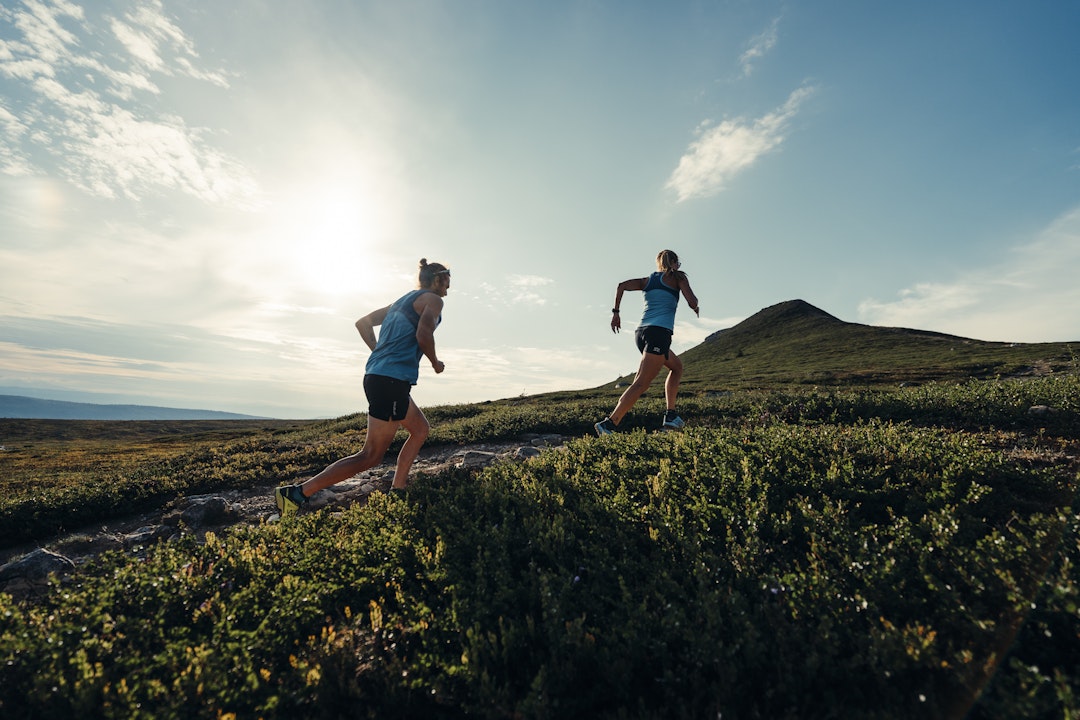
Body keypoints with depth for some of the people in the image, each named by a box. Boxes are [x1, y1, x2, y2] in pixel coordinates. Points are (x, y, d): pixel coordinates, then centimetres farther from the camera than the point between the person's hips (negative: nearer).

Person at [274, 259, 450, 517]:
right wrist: (435, 363, -2)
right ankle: (297, 493, -3)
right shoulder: (433, 299, -1)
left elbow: (362, 323, 24)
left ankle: (397, 489, 25)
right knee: (371, 456, -4)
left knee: (421, 428, 23)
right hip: (392, 381, -10)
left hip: (376, 376, 10)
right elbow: (423, 335, -19)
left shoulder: (402, 300, 24)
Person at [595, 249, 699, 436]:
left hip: (641, 332, 7)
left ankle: (671, 416, 21)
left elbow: (622, 286, 6)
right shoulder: (678, 277, 9)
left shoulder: (648, 280, 20)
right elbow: (692, 302, -2)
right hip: (660, 332, -7)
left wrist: (615, 312, 9)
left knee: (677, 366, 26)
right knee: (641, 384, -12)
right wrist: (696, 308, 20)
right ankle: (609, 424, -22)